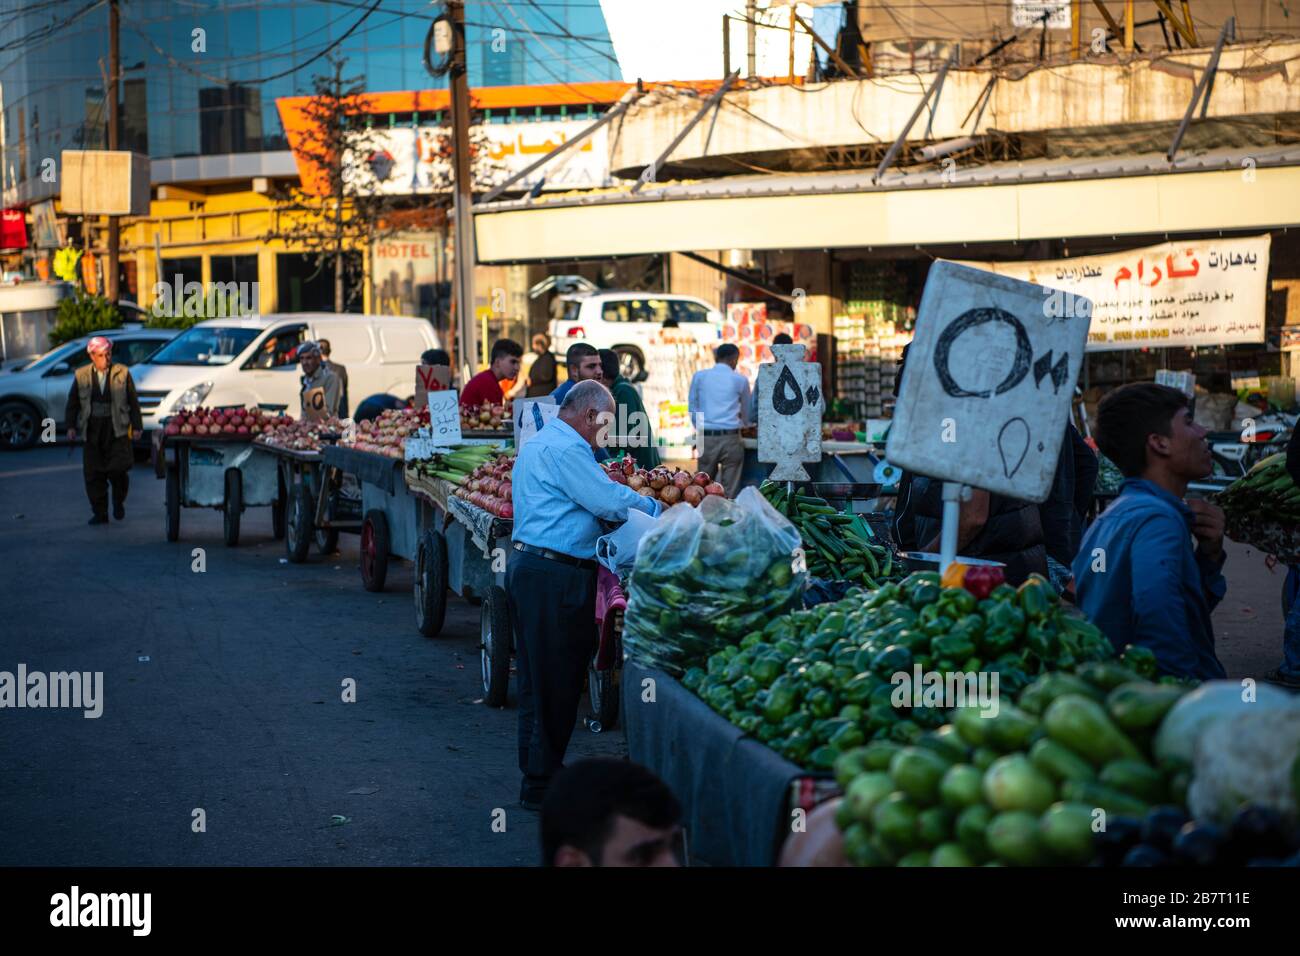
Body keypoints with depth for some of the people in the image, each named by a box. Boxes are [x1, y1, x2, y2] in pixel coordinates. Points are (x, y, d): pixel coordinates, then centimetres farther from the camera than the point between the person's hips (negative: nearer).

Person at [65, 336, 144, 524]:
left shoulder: (122, 373, 2)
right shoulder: (81, 375, 6)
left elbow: (133, 401, 5)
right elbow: (73, 403, 12)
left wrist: (136, 426, 2)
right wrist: (71, 426, 4)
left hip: (117, 429, -2)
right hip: (92, 431, 2)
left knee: (118, 469, -9)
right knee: (93, 474, 1)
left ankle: (119, 501, 19)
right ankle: (100, 513, 11)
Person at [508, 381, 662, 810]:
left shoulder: (536, 444, 21)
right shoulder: (566, 448, -13)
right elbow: (608, 500, -16)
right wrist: (656, 510, -1)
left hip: (527, 564, 11)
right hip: (555, 576, -11)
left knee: (538, 678, 15)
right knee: (557, 681, -5)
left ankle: (539, 773, 22)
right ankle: (542, 785, -1)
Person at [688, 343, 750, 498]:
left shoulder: (699, 376, 7)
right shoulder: (740, 380, 6)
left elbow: (692, 407, 11)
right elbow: (746, 410, 21)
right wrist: (745, 423, 42)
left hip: (706, 438, 1)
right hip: (730, 438, -1)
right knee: (730, 490, 0)